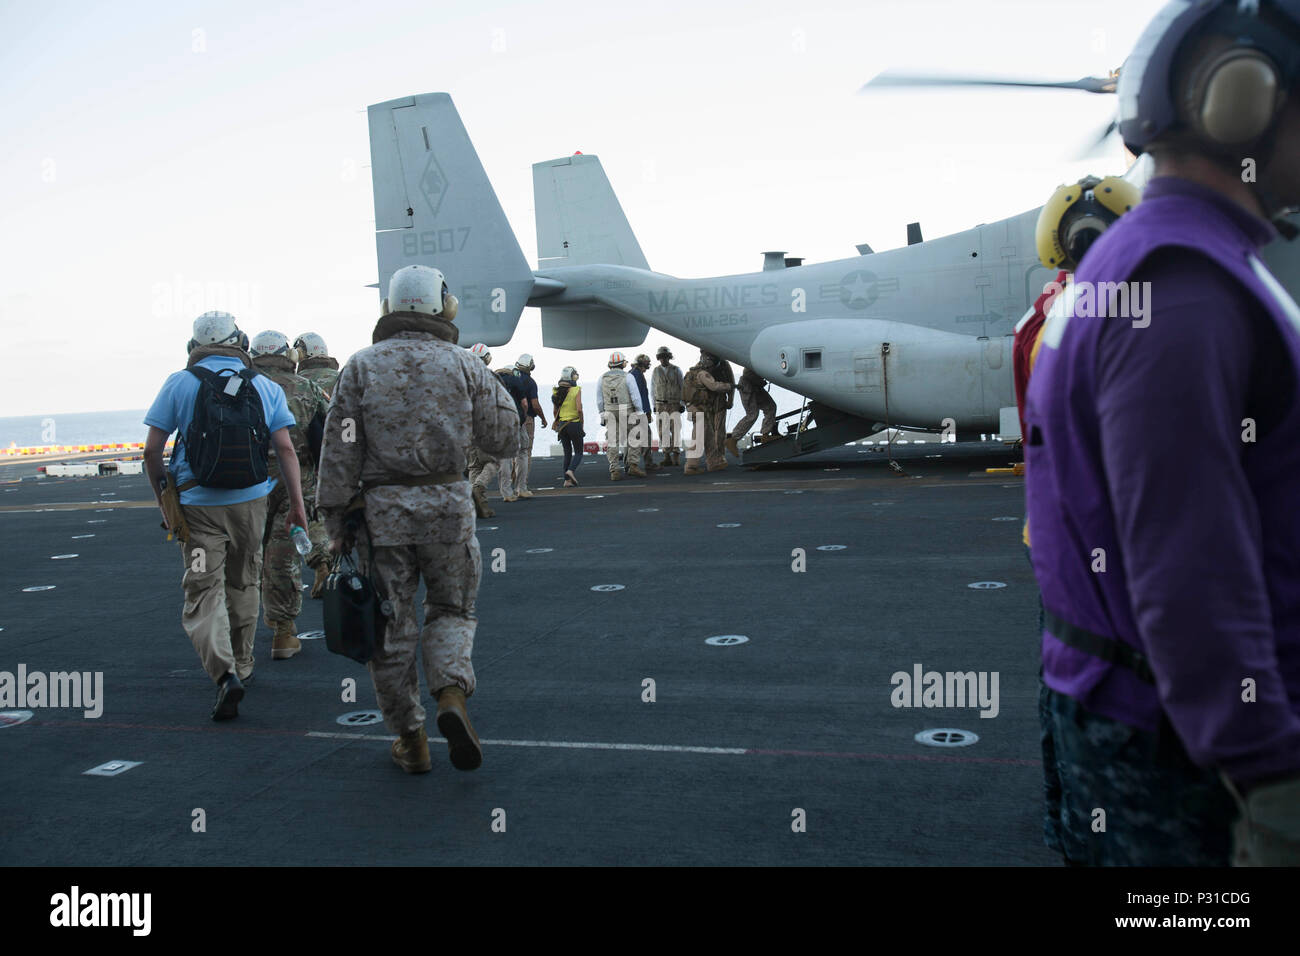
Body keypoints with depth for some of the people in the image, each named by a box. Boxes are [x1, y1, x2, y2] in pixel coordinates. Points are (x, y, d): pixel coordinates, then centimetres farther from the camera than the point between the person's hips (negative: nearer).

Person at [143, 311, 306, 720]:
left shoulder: (180, 383, -1)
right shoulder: (266, 386, 3)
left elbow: (152, 450, -3)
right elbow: (285, 448, -3)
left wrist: (163, 499, 10)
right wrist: (297, 503, -1)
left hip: (198, 505, -2)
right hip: (250, 501, 3)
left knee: (203, 593, -1)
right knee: (242, 586, 19)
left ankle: (224, 673, -19)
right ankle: (241, 666, 30)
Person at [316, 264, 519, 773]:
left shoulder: (361, 366, 2)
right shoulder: (463, 364, 2)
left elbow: (340, 449, -2)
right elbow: (503, 440, 5)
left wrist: (336, 520, 4)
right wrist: (498, 390, 20)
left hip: (381, 508, 0)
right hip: (447, 505, 0)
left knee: (390, 626, 10)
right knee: (452, 609, 18)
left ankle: (410, 739, 18)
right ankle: (452, 696, -7)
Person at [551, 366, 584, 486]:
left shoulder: (556, 391, 4)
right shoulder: (576, 390, -10)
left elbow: (554, 411, 8)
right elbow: (579, 409, -17)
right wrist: (581, 422, -4)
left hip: (561, 424, 5)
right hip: (574, 423, -5)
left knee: (567, 452, 13)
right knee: (578, 452, 8)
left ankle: (567, 480, 8)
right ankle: (571, 470, -17)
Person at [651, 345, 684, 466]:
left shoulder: (677, 370, -1)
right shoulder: (656, 371, 4)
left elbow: (682, 387, 1)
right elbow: (653, 389, 8)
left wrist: (683, 404, -5)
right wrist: (654, 405, 4)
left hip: (675, 405, -1)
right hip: (661, 405, 1)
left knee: (675, 429, -6)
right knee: (663, 430, -3)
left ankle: (676, 456, -1)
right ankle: (667, 457, 2)